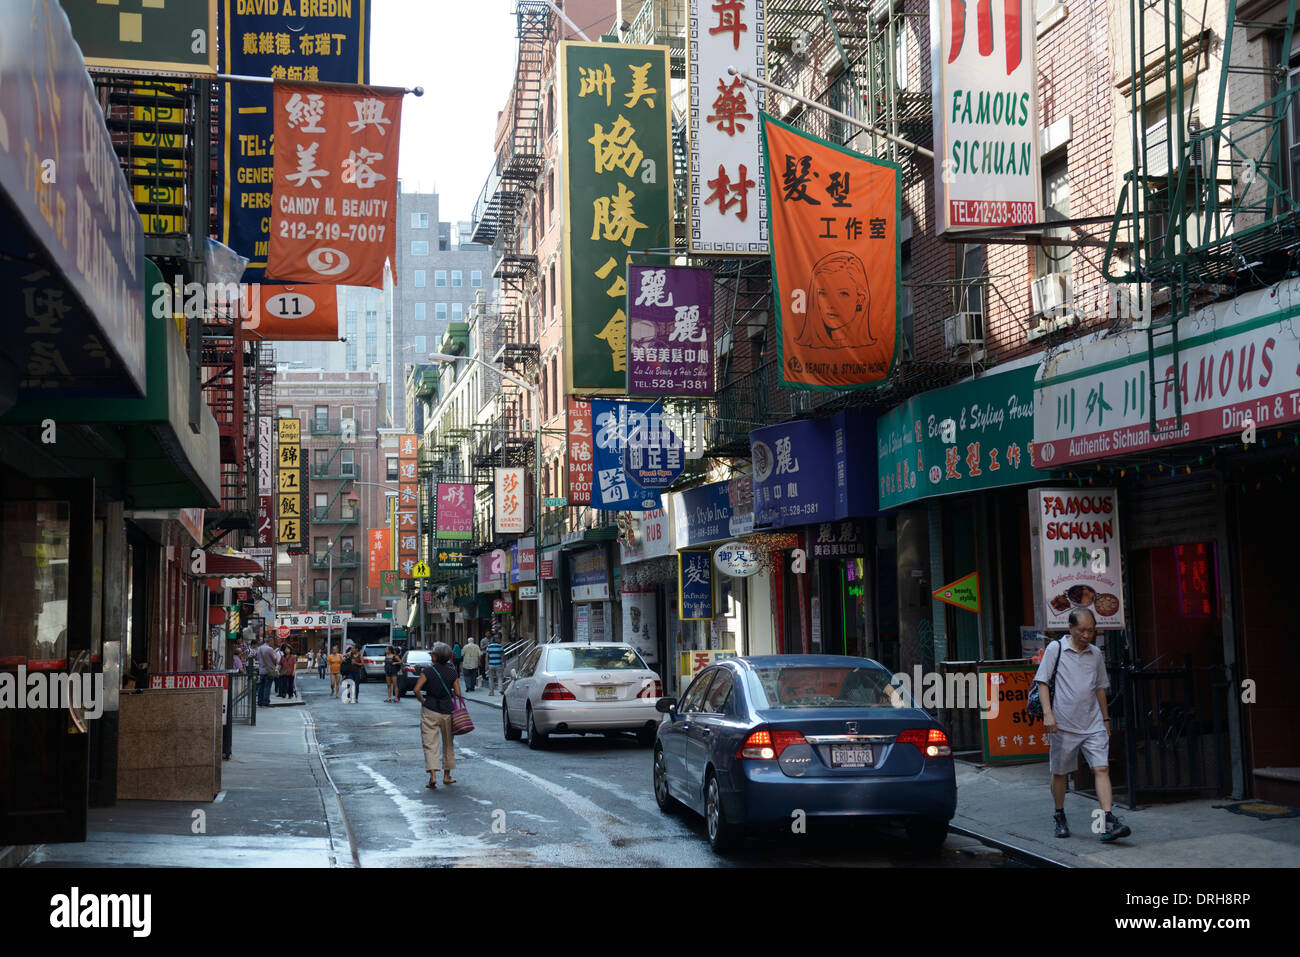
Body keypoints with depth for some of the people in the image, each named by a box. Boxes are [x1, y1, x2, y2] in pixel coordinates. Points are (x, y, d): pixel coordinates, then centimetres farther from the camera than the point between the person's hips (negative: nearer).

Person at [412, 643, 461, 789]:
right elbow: (458, 693, -4)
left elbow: (416, 690, -16)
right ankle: (447, 776, 25)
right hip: (447, 710, 3)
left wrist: (422, 701, 1)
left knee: (430, 744, -2)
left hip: (430, 711, -3)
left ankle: (433, 776, -16)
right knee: (448, 743, 17)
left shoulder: (427, 671, -7)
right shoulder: (452, 672, 0)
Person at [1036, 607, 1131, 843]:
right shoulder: (1056, 649, -2)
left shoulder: (1096, 654, 11)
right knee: (1059, 772, 8)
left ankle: (1108, 823, -18)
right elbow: (1042, 682, -4)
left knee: (1102, 768, -11)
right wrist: (1047, 713, -14)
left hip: (1093, 724, 3)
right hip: (1063, 724, -3)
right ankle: (1060, 818, 27)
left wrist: (1105, 719, 21)